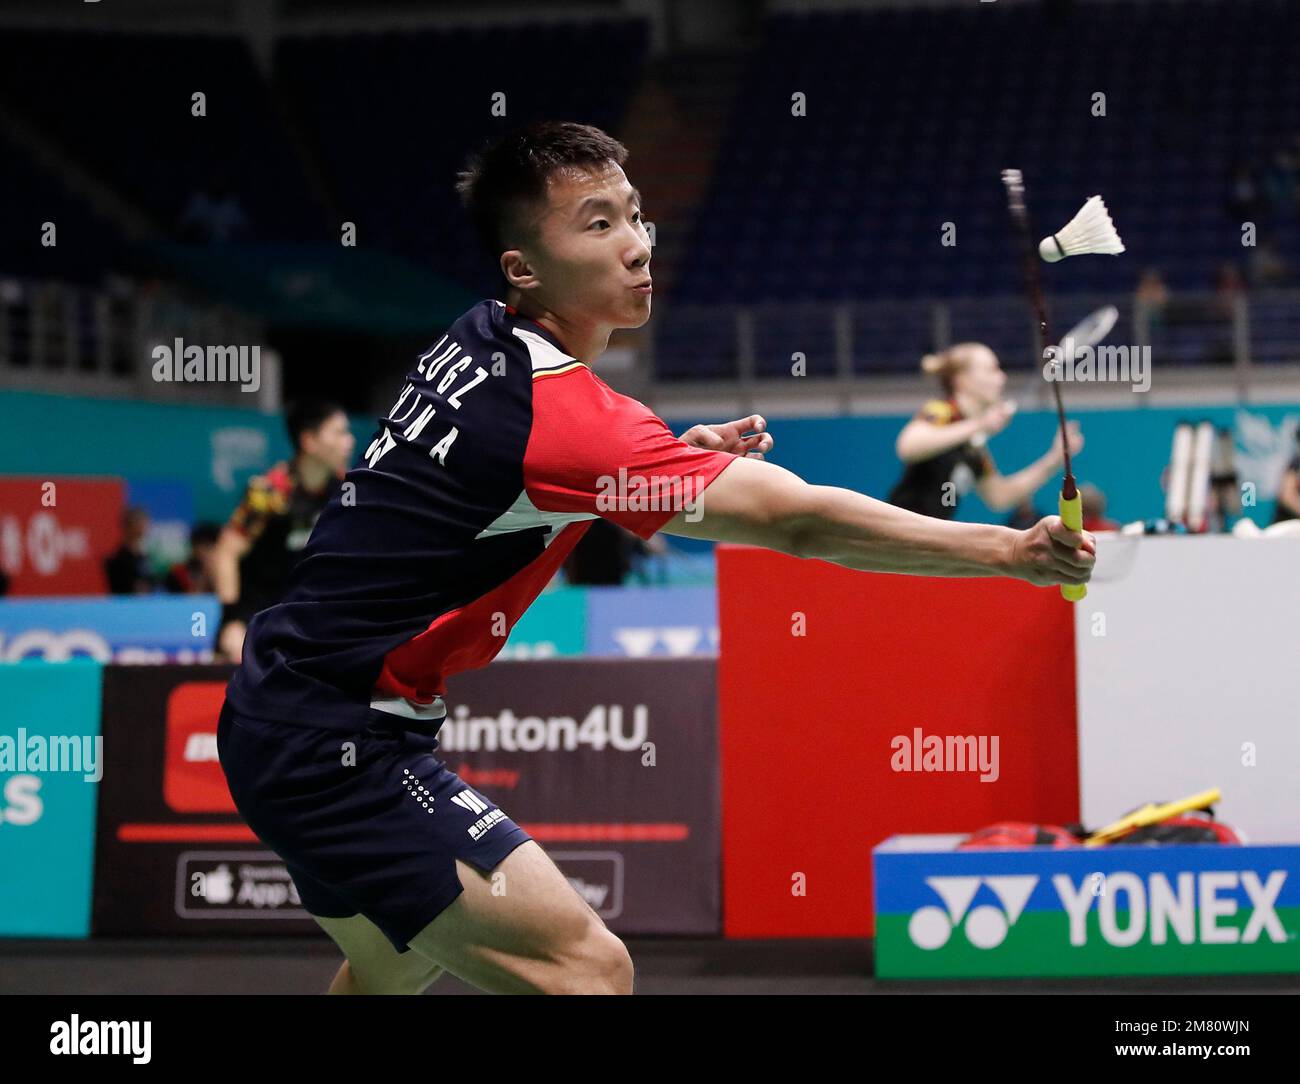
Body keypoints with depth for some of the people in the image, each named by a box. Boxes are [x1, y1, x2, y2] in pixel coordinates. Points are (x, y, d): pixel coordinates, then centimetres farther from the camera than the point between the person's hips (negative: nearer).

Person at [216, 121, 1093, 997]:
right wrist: (1008, 549, -24)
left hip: (281, 713, 10)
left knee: (397, 966, 31)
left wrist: (683, 451, 7)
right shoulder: (558, 410, -24)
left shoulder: (478, 340, 3)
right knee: (587, 967, -18)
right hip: (338, 745, -10)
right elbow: (797, 519, -26)